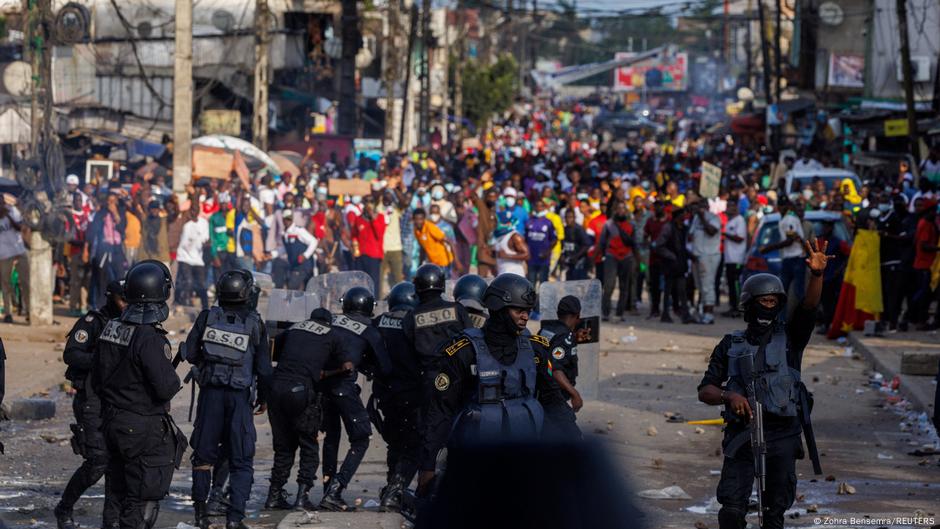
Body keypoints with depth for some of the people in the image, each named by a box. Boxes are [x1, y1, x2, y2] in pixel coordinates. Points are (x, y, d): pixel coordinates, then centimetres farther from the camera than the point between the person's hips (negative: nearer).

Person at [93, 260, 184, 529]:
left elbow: (97, 381, 11)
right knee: (143, 502, -2)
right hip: (145, 431, -8)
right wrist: (173, 378, -3)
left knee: (124, 494, 18)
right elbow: (165, 387, -24)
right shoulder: (150, 338, -22)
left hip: (113, 424, 8)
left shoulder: (110, 330, 3)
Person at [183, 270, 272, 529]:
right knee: (241, 460, 4)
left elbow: (189, 354, 1)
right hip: (240, 395, -2)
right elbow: (263, 366, -1)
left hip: (210, 391, 2)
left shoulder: (207, 318, -1)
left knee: (203, 452, 14)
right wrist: (263, 397, 14)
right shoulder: (255, 324, -4)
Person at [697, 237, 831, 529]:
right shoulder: (730, 346, 10)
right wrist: (729, 396, -17)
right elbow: (705, 390, 5)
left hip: (782, 435, 0)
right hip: (742, 433, 0)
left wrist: (817, 275, -28)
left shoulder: (789, 338, 8)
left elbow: (809, 307, -10)